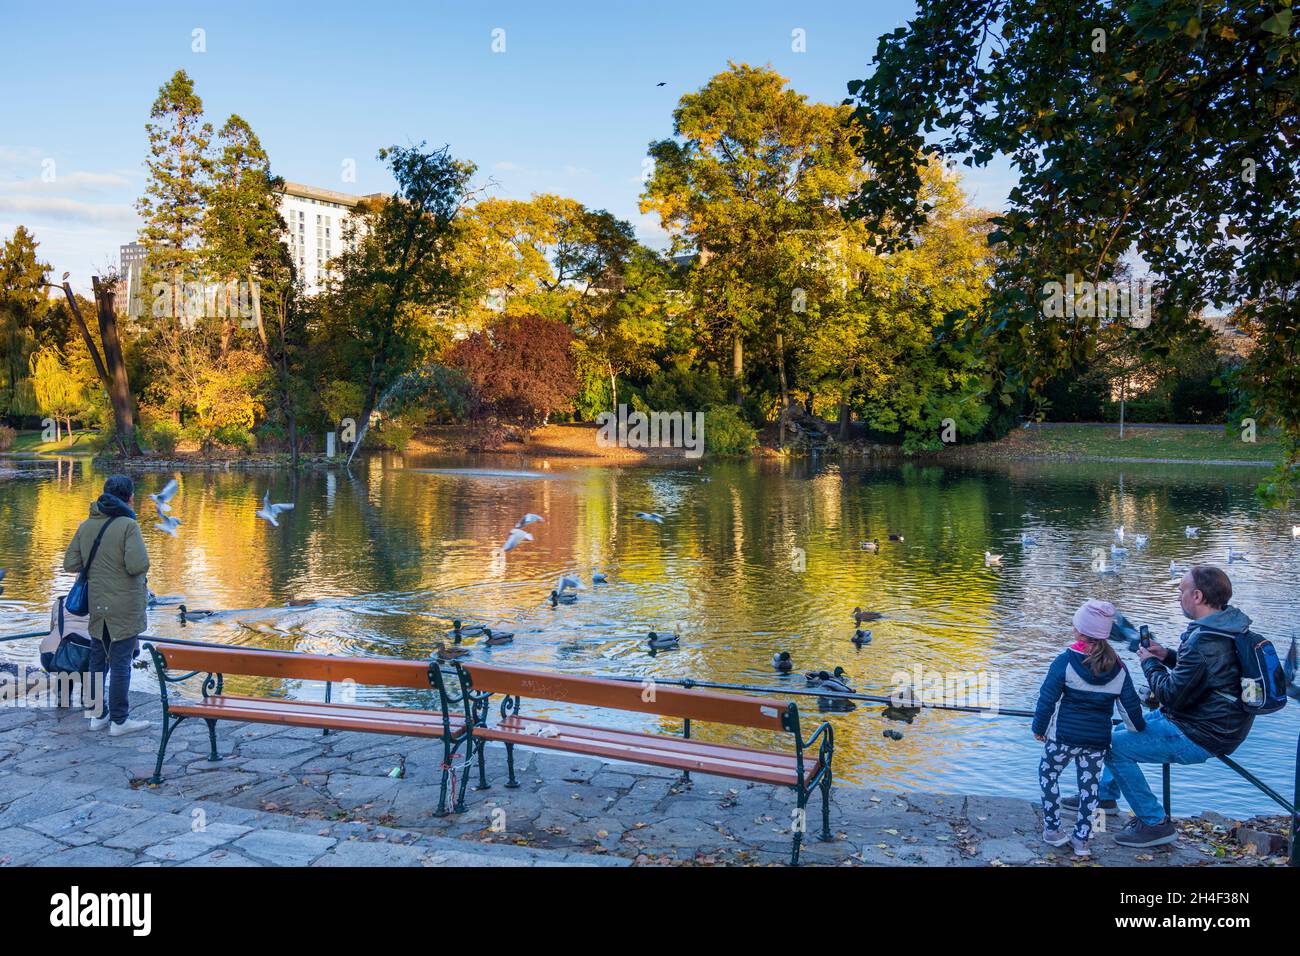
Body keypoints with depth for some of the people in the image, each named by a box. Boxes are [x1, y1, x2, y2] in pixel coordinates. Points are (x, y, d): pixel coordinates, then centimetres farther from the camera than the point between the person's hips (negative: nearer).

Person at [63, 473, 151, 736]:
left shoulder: (86, 526, 5)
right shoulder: (128, 525, -16)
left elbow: (70, 563, 4)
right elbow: (138, 565, -24)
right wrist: (141, 574, -2)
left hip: (95, 606, 6)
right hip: (124, 608, -6)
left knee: (98, 660, 18)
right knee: (121, 663, 2)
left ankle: (98, 714, 28)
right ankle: (119, 720, 9)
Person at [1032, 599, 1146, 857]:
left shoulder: (1066, 661, -11)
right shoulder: (1119, 668, 2)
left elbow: (1047, 698, -8)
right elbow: (1131, 706, 8)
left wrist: (1039, 728, 4)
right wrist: (1141, 731, 24)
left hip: (1064, 736, -4)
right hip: (1099, 739, 4)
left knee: (1048, 775, 16)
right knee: (1089, 785, 15)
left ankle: (1052, 829, 18)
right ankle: (1081, 839, 19)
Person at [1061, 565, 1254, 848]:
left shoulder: (1203, 641, -30)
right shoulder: (1229, 624, 3)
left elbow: (1171, 695, -26)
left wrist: (1150, 663, -9)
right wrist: (1169, 656, 5)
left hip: (1200, 737, -11)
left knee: (1114, 745, -10)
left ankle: (1155, 823, 1)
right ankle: (1105, 794, 38)